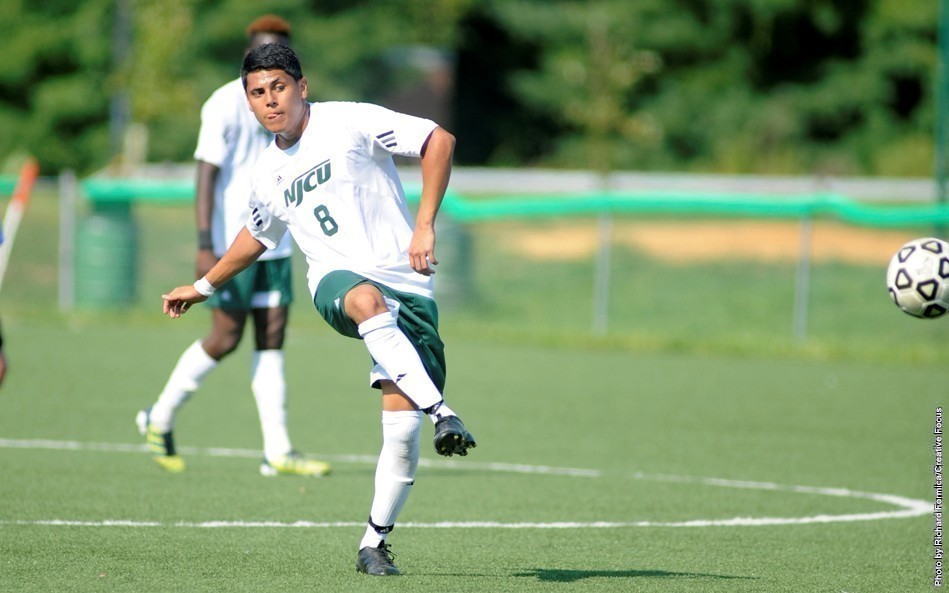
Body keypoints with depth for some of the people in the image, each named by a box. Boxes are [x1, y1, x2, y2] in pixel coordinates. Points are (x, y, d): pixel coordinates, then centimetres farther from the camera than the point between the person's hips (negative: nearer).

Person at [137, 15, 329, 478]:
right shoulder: (226, 105, -11)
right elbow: (206, 176, -15)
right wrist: (205, 246, -22)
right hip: (231, 244, -7)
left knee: (272, 338, 1)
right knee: (226, 339, -5)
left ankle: (278, 450, -1)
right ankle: (159, 419, 14)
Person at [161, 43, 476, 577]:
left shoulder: (350, 123, -3)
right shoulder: (269, 174, 16)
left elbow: (439, 141, -9)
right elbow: (257, 237, 36)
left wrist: (425, 226, -15)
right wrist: (203, 288, 42)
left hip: (406, 286, -2)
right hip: (336, 280, 2)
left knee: (402, 427, -12)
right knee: (368, 301, -39)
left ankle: (375, 542, 4)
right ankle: (443, 415, -48)